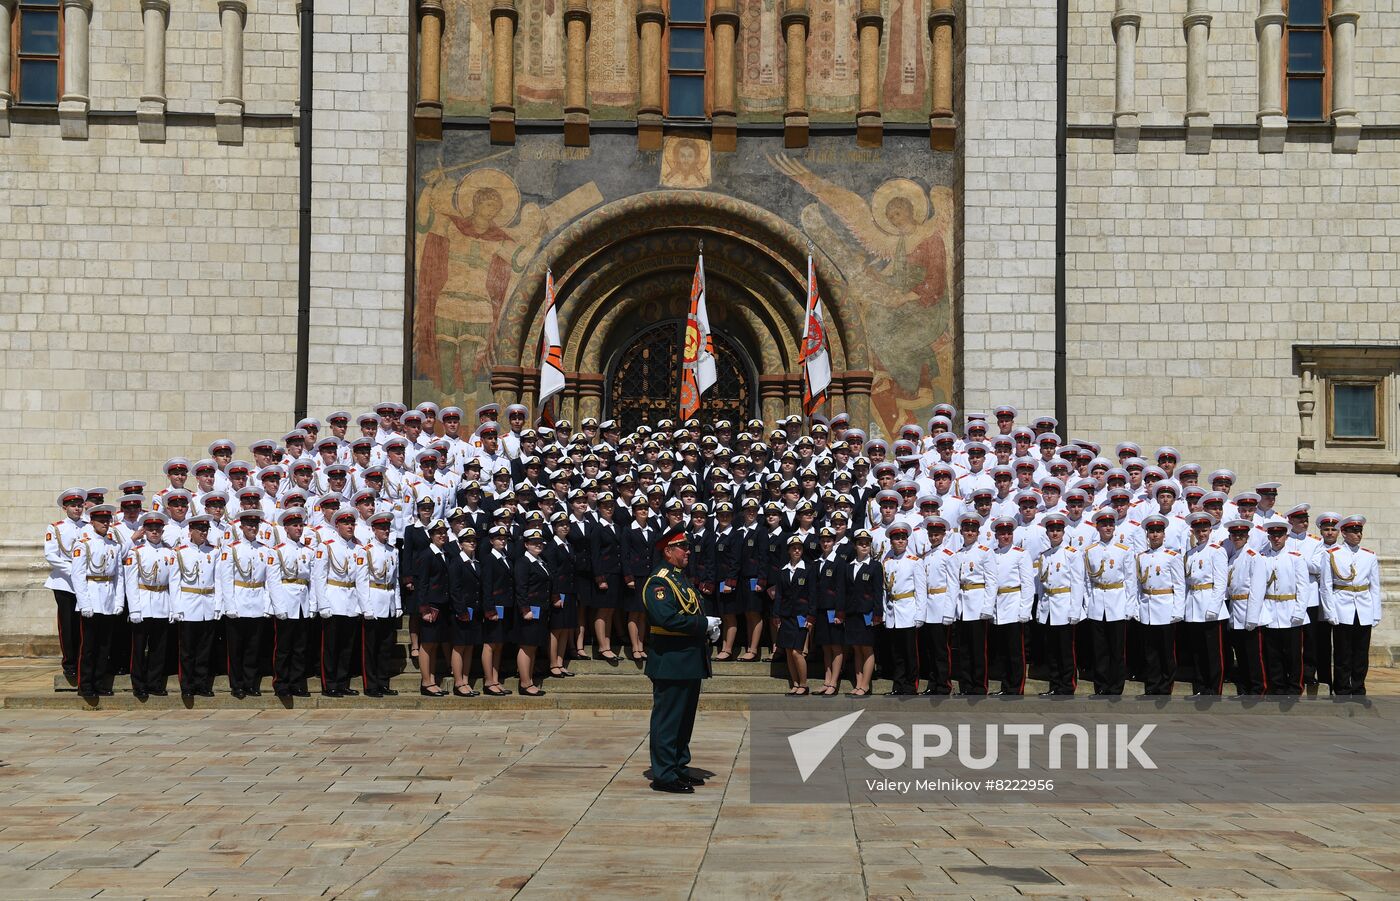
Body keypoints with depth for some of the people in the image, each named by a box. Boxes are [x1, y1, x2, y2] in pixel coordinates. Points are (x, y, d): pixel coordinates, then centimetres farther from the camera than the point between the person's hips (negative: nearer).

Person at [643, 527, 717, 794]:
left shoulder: (682, 578, 17)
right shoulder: (659, 582, -14)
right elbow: (667, 618, -27)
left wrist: (709, 630, 2)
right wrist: (705, 624, -19)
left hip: (691, 662, 10)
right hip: (671, 663, -10)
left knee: (685, 718, 16)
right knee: (667, 719, -3)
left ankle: (679, 767, 26)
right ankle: (664, 775, 2)